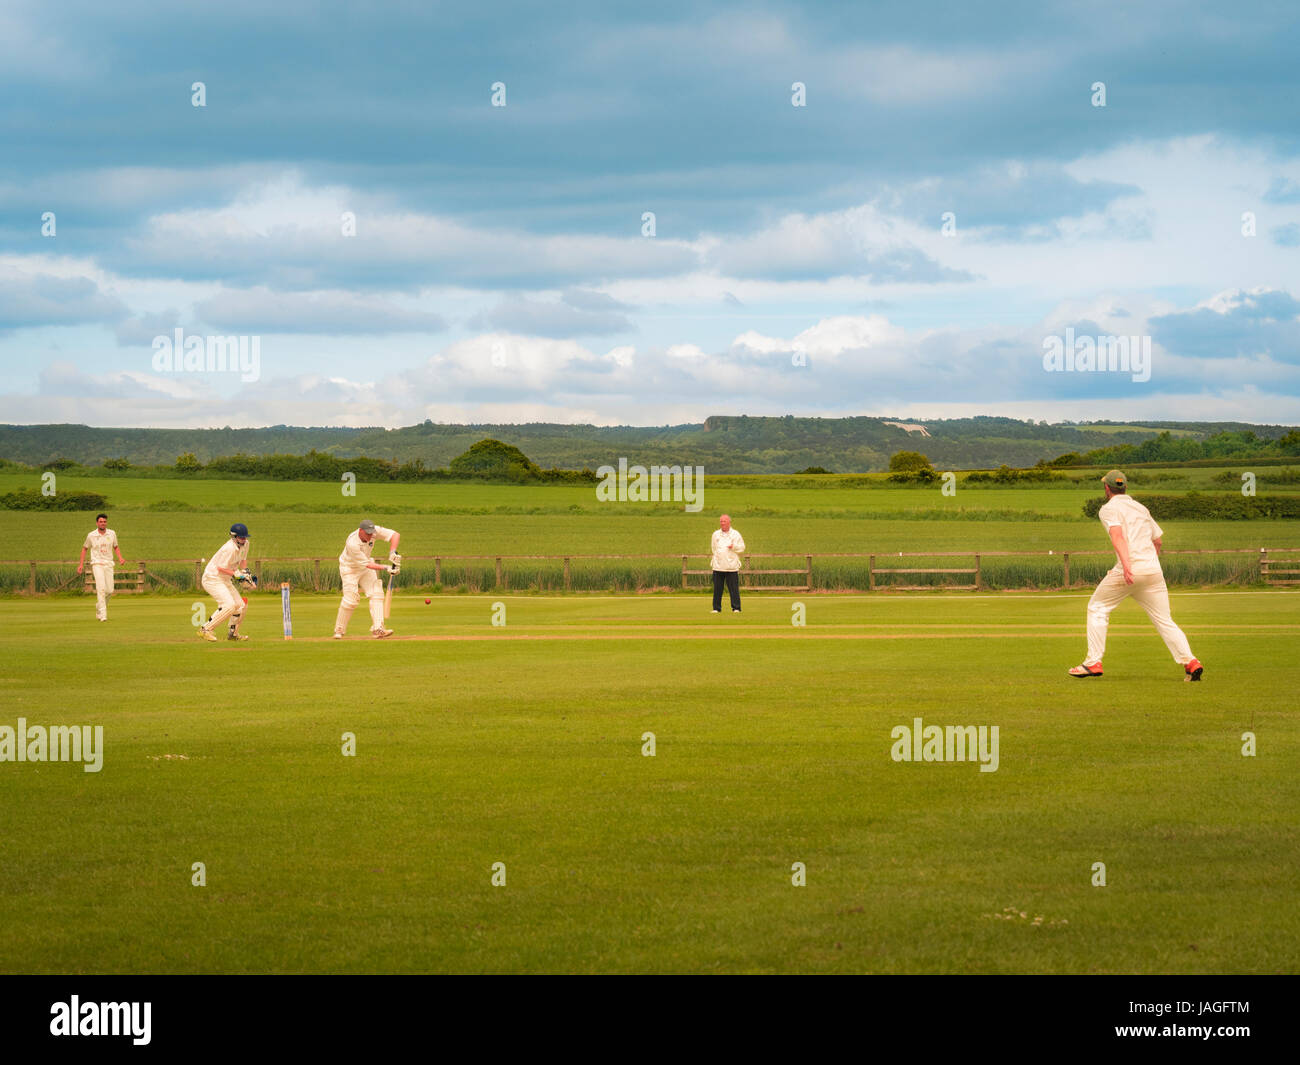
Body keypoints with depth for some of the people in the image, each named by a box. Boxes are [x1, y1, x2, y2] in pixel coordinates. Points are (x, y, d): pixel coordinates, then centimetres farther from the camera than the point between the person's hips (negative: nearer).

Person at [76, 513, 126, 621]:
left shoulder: (112, 534, 6)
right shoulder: (91, 535, -1)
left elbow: (116, 547, 19)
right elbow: (85, 548, 12)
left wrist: (120, 558, 1)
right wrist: (81, 564, 7)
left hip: (109, 564, 4)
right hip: (97, 564, -4)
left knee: (109, 590, 0)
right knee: (101, 588, -18)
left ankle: (99, 607, 26)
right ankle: (102, 615, -21)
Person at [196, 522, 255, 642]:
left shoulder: (245, 544, 3)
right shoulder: (230, 548, -25)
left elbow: (243, 559, 21)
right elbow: (220, 568, -24)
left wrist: (245, 571, 3)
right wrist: (236, 574, -28)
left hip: (225, 580, 10)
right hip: (212, 579, -10)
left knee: (241, 605, 10)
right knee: (229, 605, -24)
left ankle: (233, 633, 28)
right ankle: (205, 630, -19)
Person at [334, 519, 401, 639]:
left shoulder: (374, 531, -21)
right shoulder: (352, 544, -34)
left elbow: (395, 535, -20)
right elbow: (366, 564, -29)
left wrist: (392, 552, -34)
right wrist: (385, 568, -34)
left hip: (365, 569, 5)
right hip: (349, 569, -5)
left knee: (376, 593, -10)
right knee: (350, 599, -15)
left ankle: (377, 629, -17)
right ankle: (339, 630, 3)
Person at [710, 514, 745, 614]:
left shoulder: (735, 534, 5)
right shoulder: (716, 534, 14)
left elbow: (742, 547, 3)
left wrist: (734, 547, -14)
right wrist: (716, 555, 12)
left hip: (732, 567, -3)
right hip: (718, 566, 3)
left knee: (734, 588, -5)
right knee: (717, 588, 2)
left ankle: (736, 608, -1)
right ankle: (716, 608, 9)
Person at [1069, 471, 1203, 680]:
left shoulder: (1109, 508, 2)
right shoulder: (1141, 508, 23)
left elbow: (1118, 535, -16)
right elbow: (1157, 539, 27)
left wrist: (1126, 565, -29)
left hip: (1130, 569, -6)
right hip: (1154, 569, 6)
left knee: (1097, 608, 12)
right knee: (1164, 621, 7)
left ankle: (1093, 663, 6)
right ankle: (1190, 661, -11)